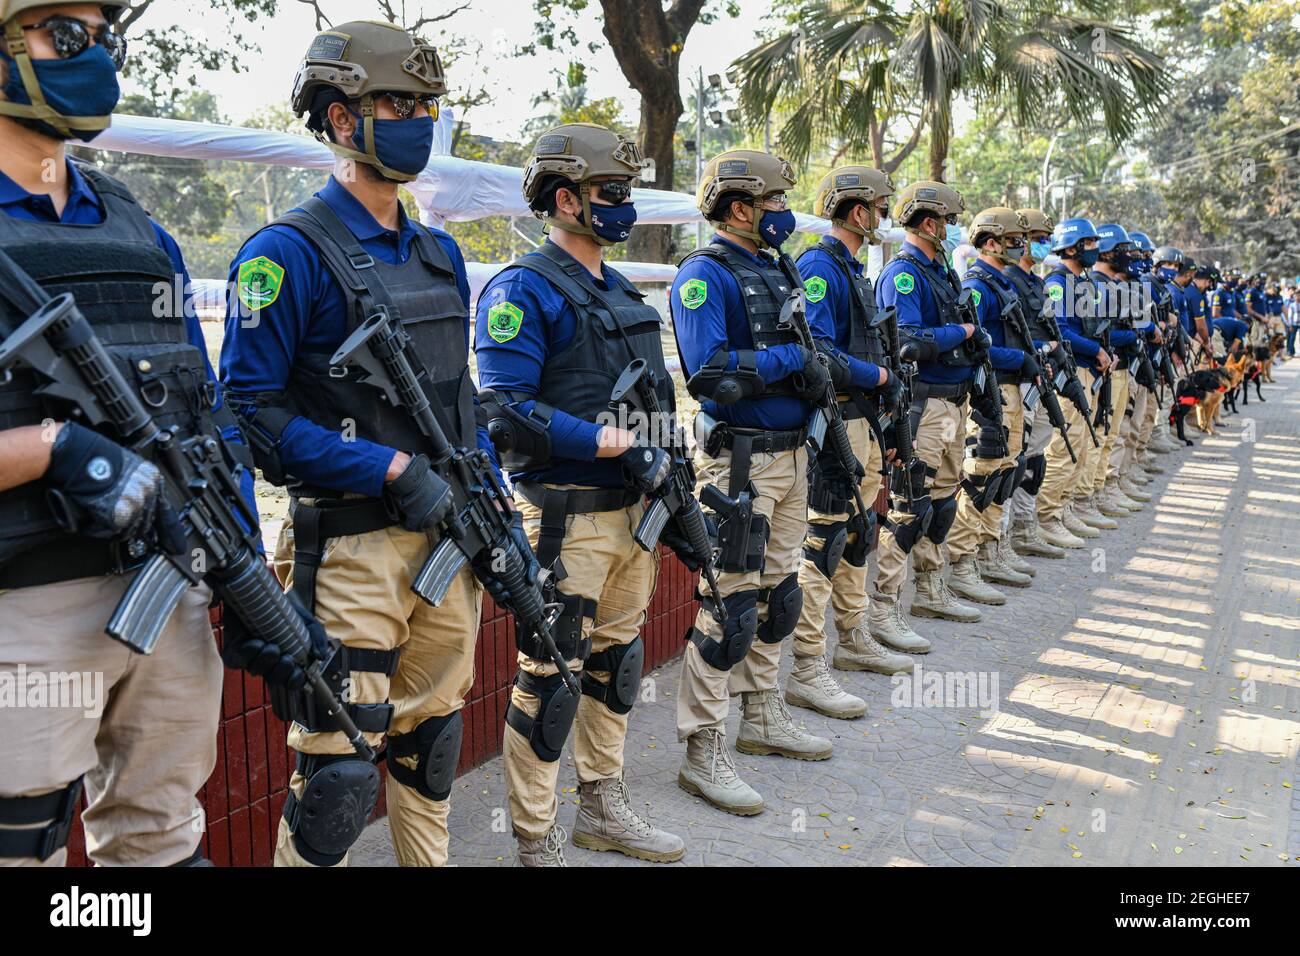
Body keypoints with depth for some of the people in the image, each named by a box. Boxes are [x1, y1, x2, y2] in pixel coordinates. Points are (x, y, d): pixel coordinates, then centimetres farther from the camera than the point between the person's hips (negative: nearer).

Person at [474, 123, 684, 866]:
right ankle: (536, 839, 14)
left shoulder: (621, 292, 15)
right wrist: (603, 442, -23)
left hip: (632, 511, 9)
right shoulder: (523, 290, -12)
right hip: (568, 518, -8)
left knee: (617, 658, 17)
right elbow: (505, 407, -21)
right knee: (553, 674, 0)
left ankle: (604, 805, 34)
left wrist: (660, 469, 11)